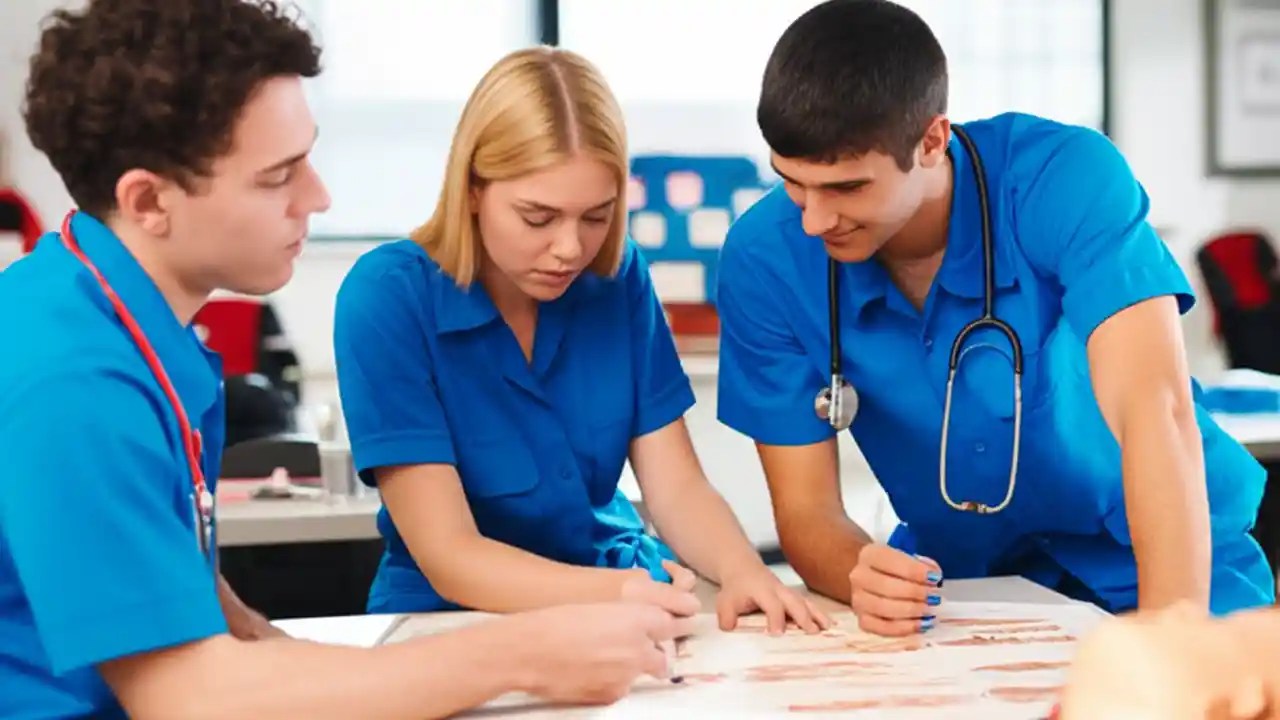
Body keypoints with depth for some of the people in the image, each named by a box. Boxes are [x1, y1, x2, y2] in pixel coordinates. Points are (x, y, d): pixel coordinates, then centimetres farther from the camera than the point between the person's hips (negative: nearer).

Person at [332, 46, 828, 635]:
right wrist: (613, 593, -35)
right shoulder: (387, 299, -16)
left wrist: (742, 572, -24)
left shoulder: (618, 276, -4)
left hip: (621, 592, 4)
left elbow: (677, 487, -4)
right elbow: (447, 555, -20)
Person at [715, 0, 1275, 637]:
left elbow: (1155, 411, -33)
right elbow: (806, 509, -12)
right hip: (963, 578, 2)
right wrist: (866, 577, -34)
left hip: (1172, 563, -2)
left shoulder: (1066, 178, -23)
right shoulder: (764, 258, -16)